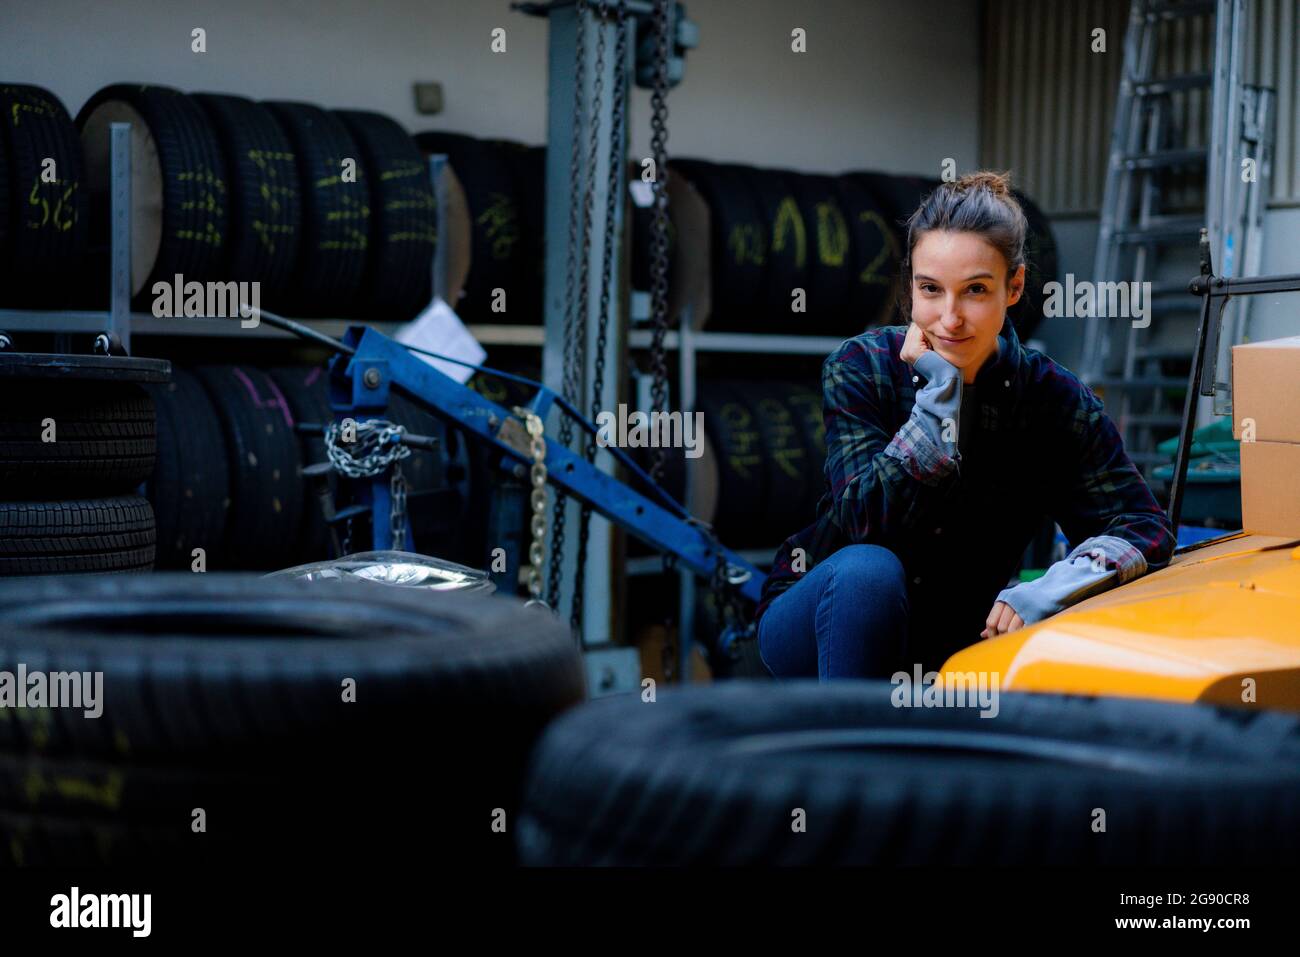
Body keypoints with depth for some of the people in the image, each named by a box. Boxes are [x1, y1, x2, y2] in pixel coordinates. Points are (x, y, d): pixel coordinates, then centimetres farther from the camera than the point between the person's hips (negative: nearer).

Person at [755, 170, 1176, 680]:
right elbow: (869, 518, -24)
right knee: (868, 568, -33)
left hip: (951, 646, 3)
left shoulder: (1053, 399, -9)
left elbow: (1144, 525, -15)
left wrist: (1055, 587, -33)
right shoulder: (860, 369, -13)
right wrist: (939, 393, -28)